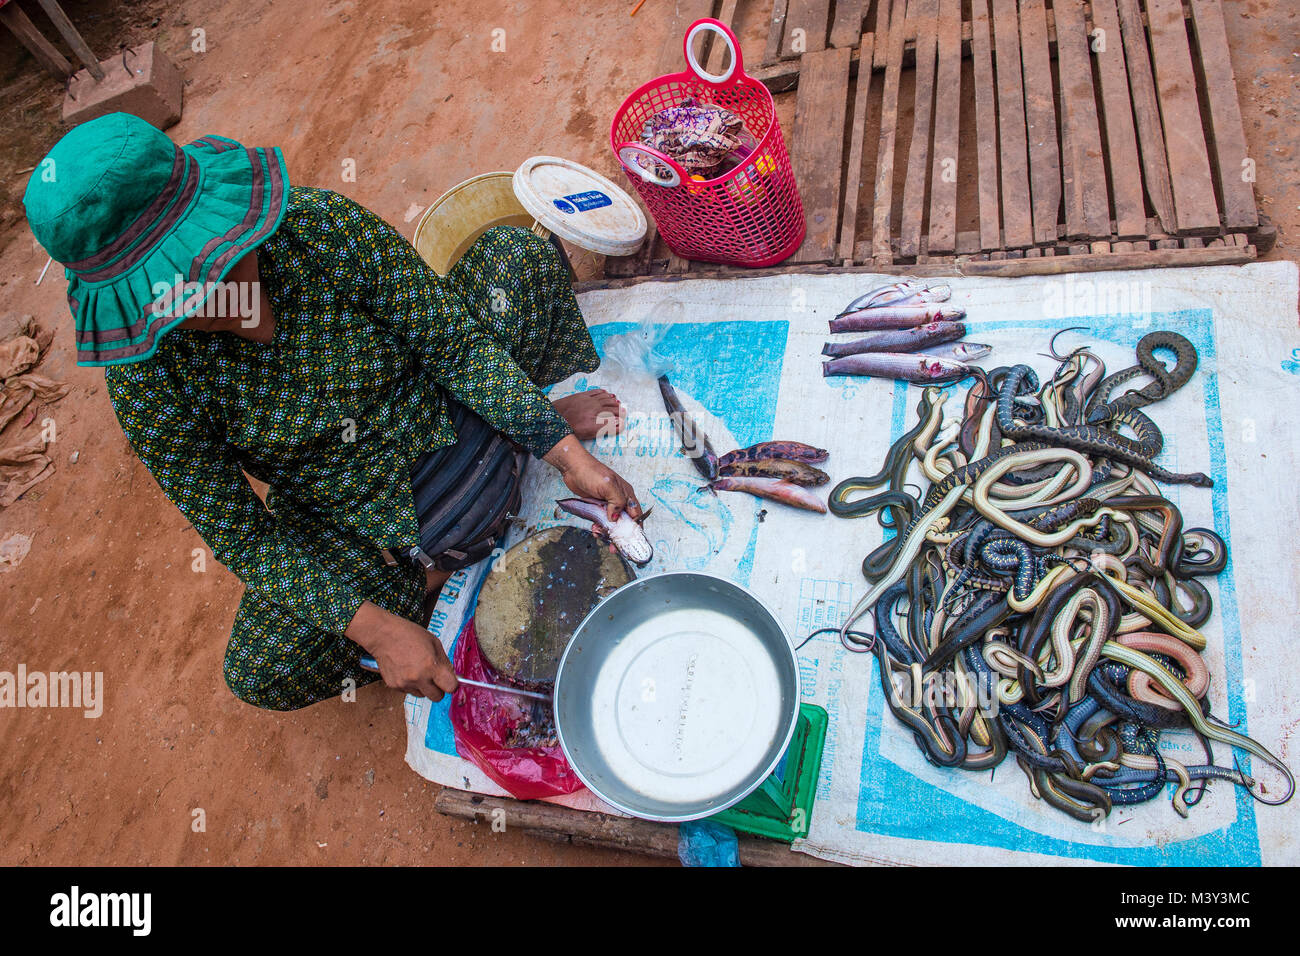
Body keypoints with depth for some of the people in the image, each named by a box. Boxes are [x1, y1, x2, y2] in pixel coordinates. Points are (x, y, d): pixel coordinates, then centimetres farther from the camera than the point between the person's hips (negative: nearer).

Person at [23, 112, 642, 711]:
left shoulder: (323, 225, -23)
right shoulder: (145, 378, -23)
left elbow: (457, 344, -19)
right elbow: (239, 536, -18)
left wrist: (570, 456, -26)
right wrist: (374, 626, -28)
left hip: (442, 420, 1)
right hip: (340, 519, 0)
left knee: (517, 255, -18)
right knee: (260, 675, -21)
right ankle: (428, 573, 2)